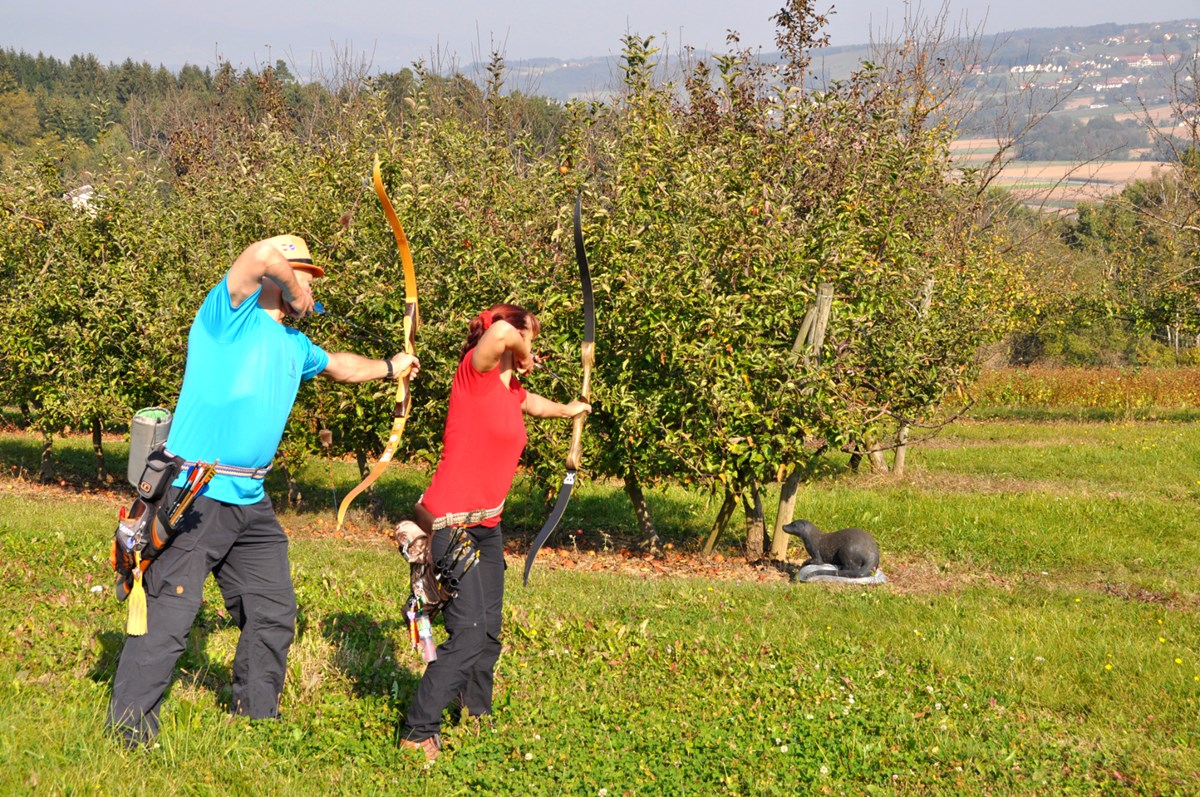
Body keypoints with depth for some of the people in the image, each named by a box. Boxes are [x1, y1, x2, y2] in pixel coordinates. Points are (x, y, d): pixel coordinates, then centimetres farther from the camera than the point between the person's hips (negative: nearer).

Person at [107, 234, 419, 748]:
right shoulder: (231, 313, -7)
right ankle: (128, 734, 0)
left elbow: (337, 365, 39)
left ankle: (256, 716, 31)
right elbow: (263, 254, -26)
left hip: (251, 501, 9)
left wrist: (388, 368, 47)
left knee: (274, 615, 15)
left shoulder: (294, 345, 18)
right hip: (194, 497, -9)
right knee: (167, 618, -9)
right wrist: (296, 292, -10)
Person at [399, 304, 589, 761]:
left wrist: (566, 410, 56)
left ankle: (477, 713, 32)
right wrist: (522, 356, -12)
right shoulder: (475, 371, -12)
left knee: (488, 633, 15)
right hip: (453, 525, -9)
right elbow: (500, 332, -33)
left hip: (487, 526, 9)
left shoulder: (510, 389, 12)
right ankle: (419, 732, -9)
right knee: (467, 634, -15)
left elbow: (531, 401, 37)